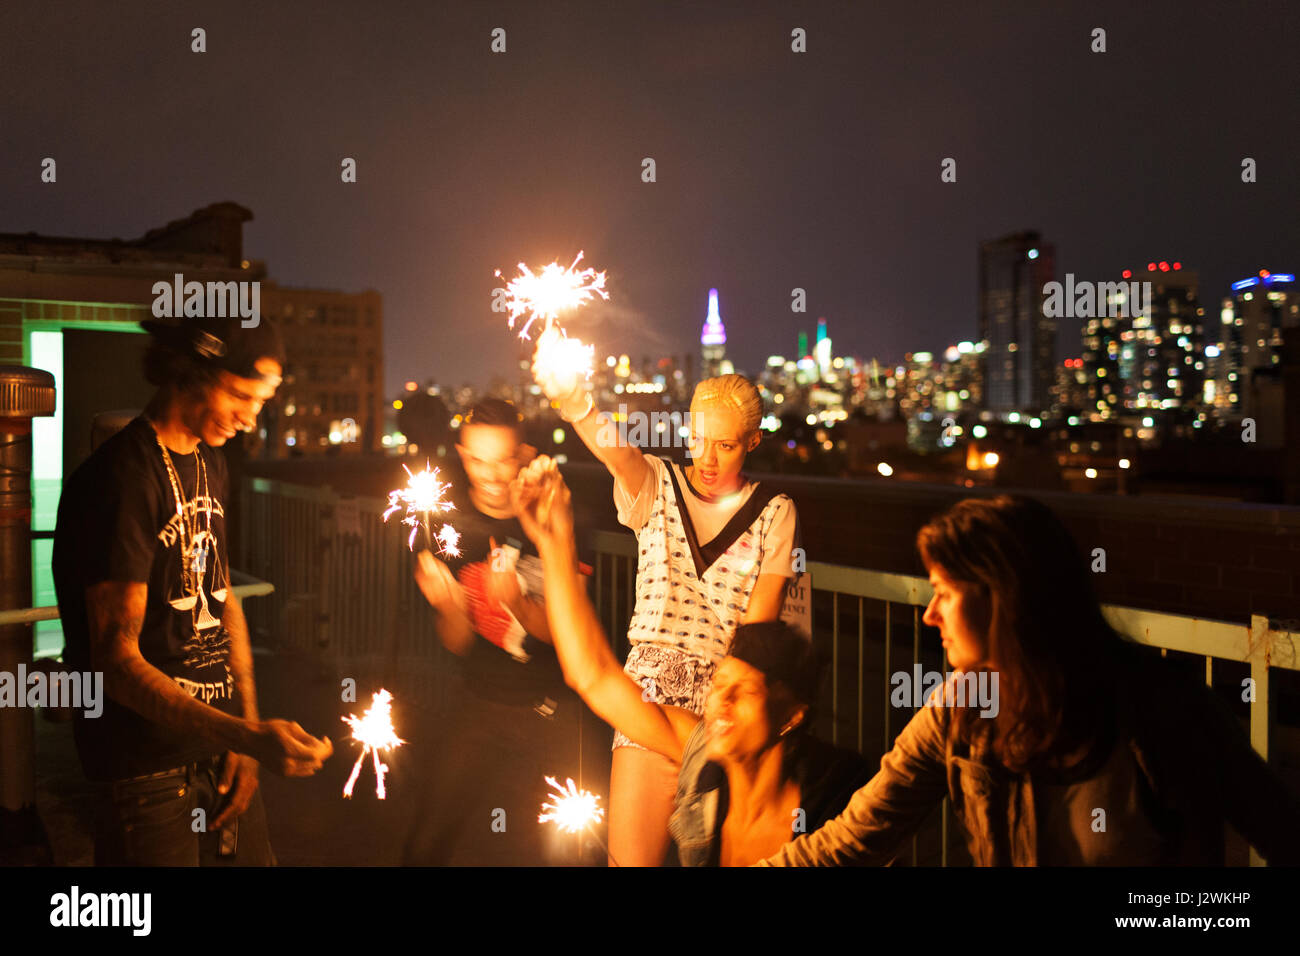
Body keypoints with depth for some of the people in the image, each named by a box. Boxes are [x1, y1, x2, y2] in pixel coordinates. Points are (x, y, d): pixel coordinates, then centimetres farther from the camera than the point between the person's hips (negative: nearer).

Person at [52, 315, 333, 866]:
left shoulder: (209, 464, 9)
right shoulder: (123, 479, -18)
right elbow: (117, 659, -22)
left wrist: (250, 731, 5)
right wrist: (249, 736, -31)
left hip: (220, 744, 7)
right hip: (149, 764, -7)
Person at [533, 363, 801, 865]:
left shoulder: (774, 513, 5)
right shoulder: (658, 486, 5)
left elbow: (758, 626, -2)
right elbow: (617, 451, -19)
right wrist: (573, 399, -40)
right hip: (652, 683, 0)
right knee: (630, 856, -5)